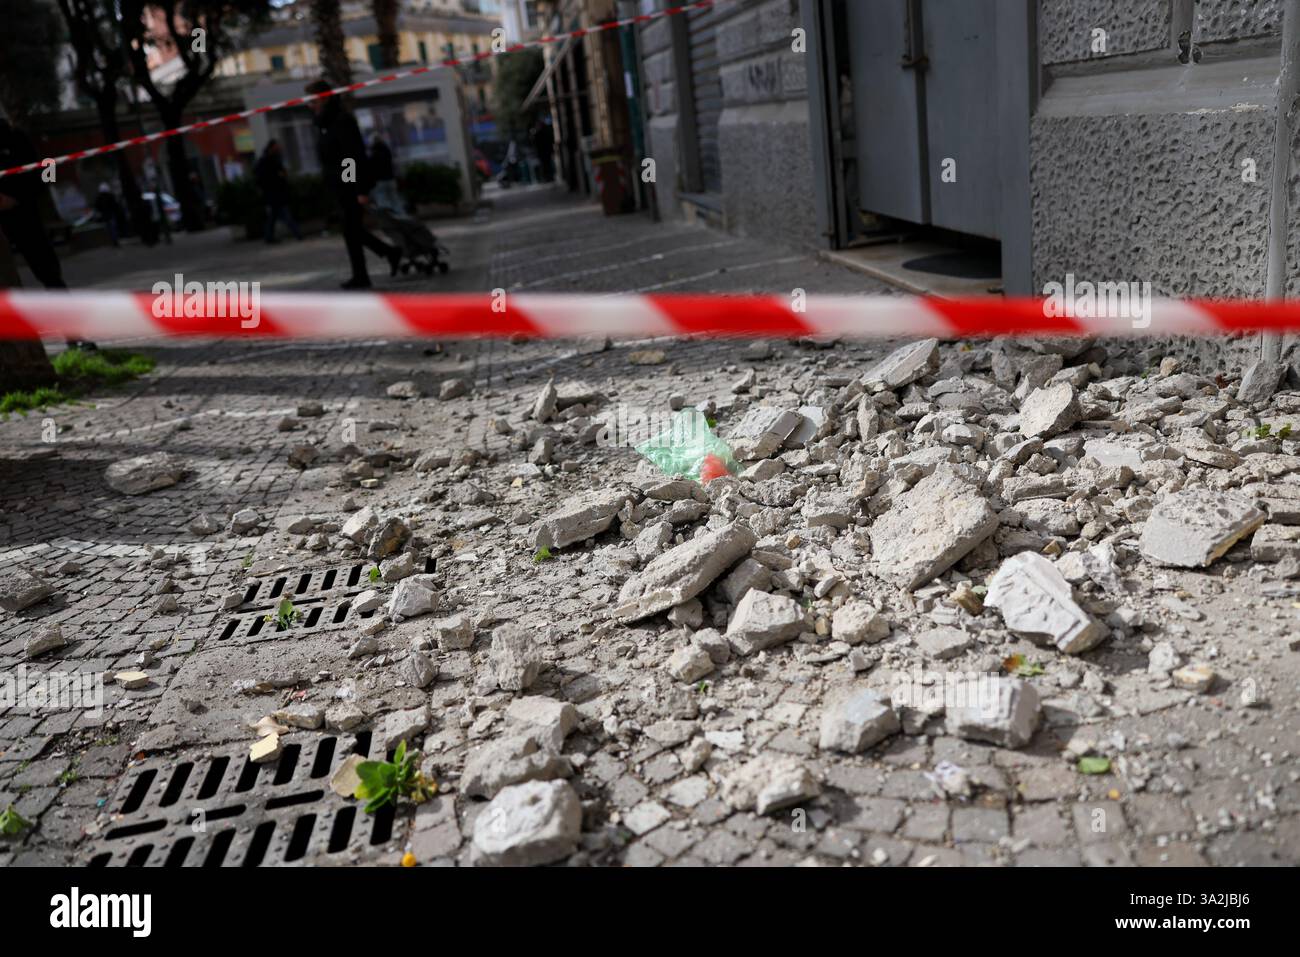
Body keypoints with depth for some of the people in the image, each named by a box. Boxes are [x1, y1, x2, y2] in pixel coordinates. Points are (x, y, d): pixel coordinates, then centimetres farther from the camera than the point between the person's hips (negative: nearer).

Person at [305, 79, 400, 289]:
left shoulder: (342, 120, -16)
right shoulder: (323, 122, 13)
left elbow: (356, 156, -21)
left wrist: (362, 190, -24)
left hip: (352, 185, -9)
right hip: (340, 185, 9)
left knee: (351, 230, -4)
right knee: (353, 229, 13)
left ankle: (360, 276, 6)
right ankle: (391, 253, 25)